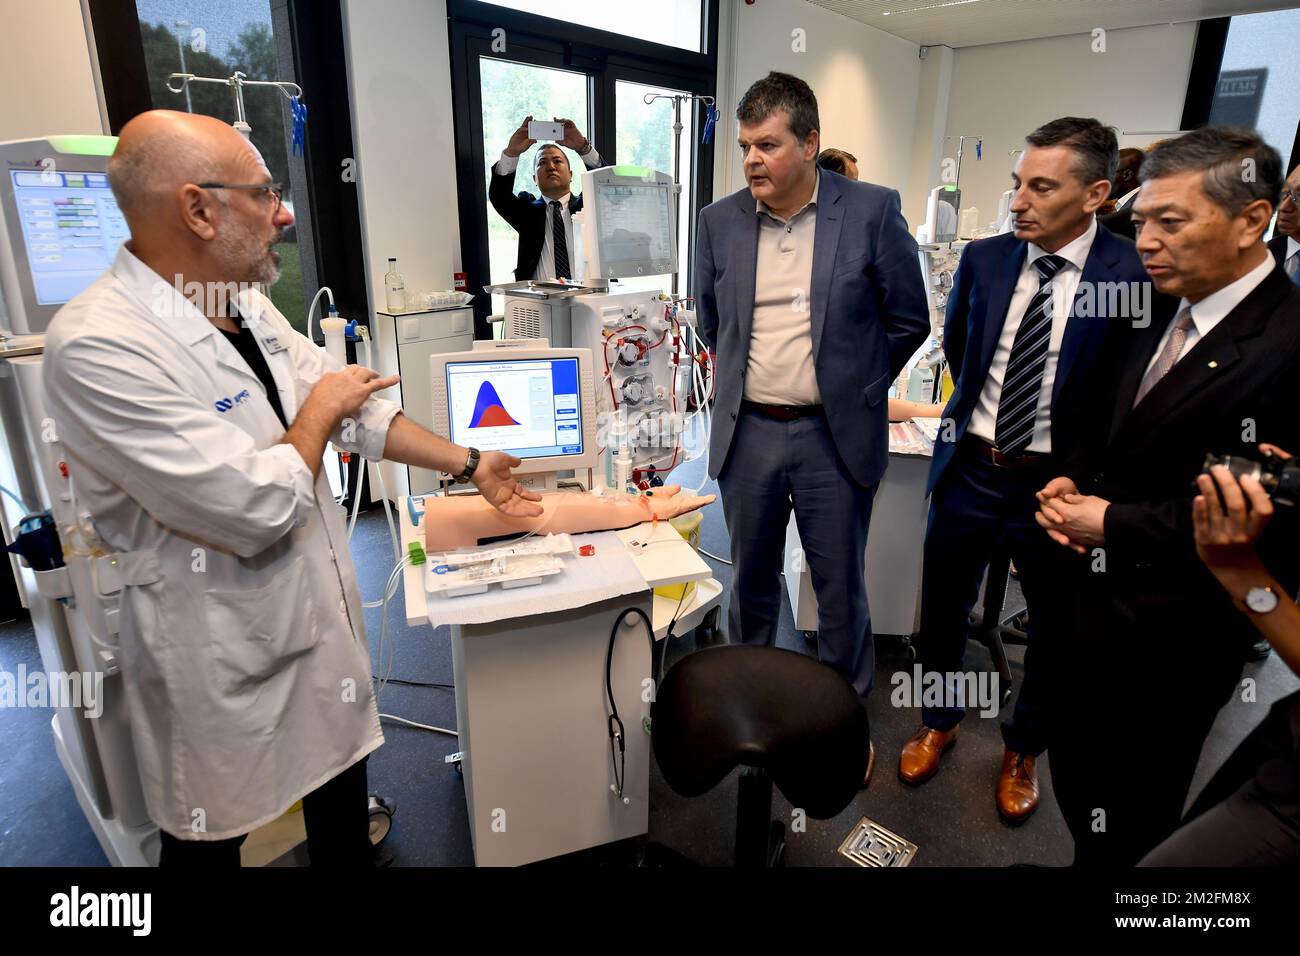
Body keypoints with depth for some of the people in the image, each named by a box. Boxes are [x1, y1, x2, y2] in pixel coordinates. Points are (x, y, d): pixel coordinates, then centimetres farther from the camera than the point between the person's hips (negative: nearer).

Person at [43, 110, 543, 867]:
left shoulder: (247, 306, 2)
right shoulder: (98, 347, -26)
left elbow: (358, 410, 8)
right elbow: (256, 509, -29)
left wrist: (470, 464, 8)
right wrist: (321, 411, -13)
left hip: (321, 609, 8)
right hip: (224, 658, -7)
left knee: (342, 790, 25)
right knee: (213, 832, 18)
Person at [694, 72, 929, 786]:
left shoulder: (873, 211, -6)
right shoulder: (720, 221, 2)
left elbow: (908, 320, 2)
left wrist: (852, 387, 6)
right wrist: (747, 379, 13)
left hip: (834, 436, -2)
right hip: (747, 432, 3)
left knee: (840, 586, 11)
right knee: (751, 578, 17)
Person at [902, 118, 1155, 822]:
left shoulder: (1135, 275, -14)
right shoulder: (984, 258, -3)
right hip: (969, 470, 3)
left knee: (1055, 630, 16)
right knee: (941, 610, 16)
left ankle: (1024, 749, 43)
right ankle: (940, 722, 43)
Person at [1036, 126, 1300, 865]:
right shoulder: (1167, 318, 6)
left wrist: (1113, 524, -19)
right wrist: (1075, 480, -3)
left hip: (1172, 638, -8)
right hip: (1102, 599, 8)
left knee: (1125, 829, 13)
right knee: (1077, 781, 25)